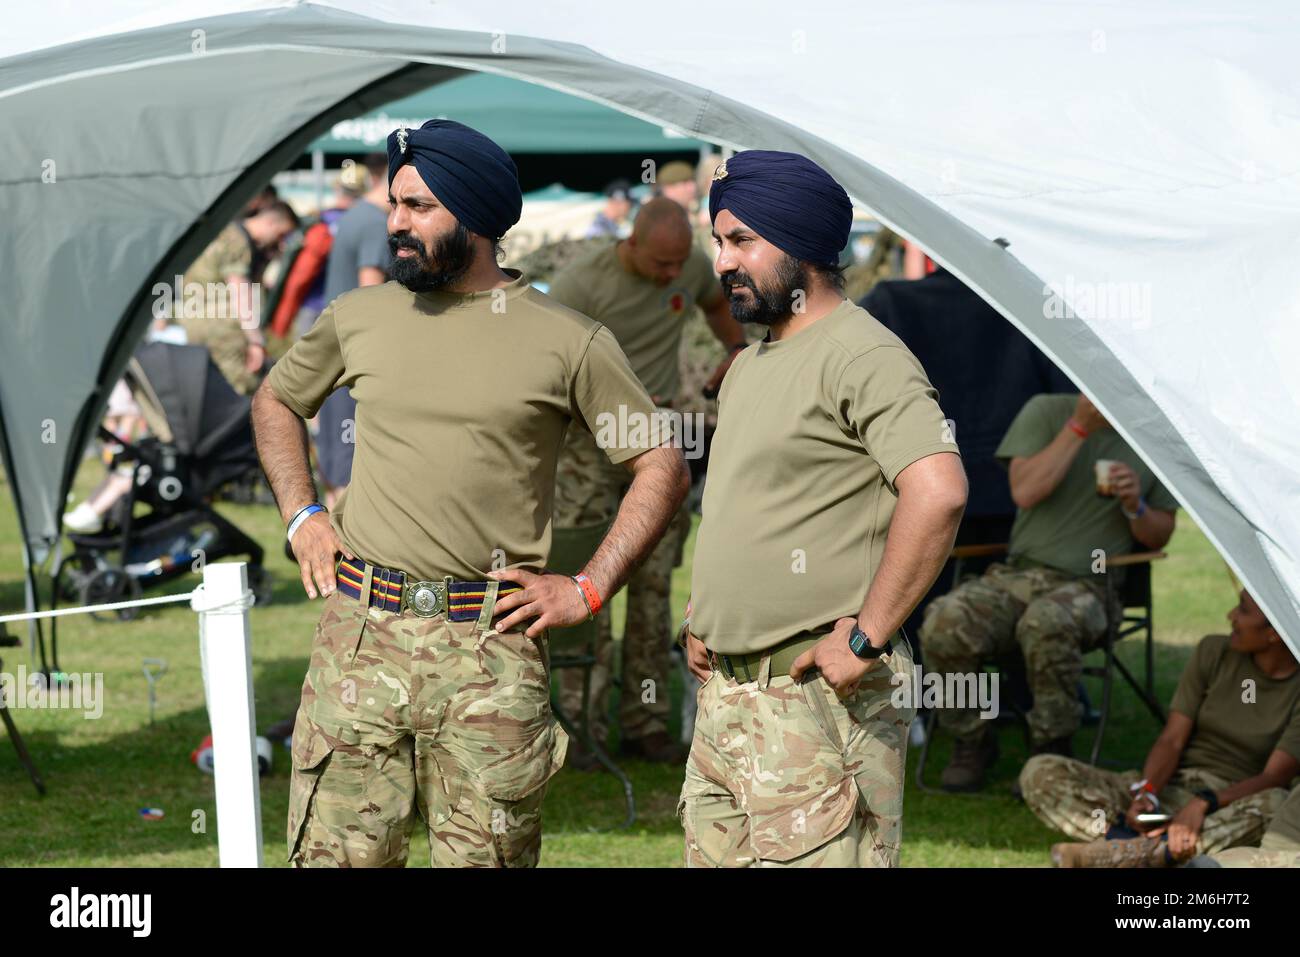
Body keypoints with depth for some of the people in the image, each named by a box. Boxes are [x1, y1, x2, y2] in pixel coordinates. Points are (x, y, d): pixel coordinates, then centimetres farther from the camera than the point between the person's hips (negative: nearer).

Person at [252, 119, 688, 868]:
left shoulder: (570, 343, 0)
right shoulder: (359, 319, 9)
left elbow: (663, 469, 5)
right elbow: (276, 401, 27)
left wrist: (587, 590, -2)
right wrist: (302, 516, 14)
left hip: (492, 646, -2)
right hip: (362, 633, 2)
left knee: (487, 855, 1)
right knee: (336, 851, -1)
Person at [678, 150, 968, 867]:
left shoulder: (863, 356, -12)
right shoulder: (750, 365, 19)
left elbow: (938, 491, -26)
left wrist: (867, 635, -23)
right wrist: (700, 618, 19)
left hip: (817, 694, -9)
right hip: (726, 693, 10)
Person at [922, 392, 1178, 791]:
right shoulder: (1045, 411, 6)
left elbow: (1159, 537, 14)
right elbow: (1025, 491, -9)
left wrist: (1135, 507, -8)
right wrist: (1079, 428, -12)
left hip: (1085, 586, -2)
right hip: (1014, 575, 2)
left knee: (1047, 621, -40)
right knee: (944, 623, -30)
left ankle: (1052, 751, -20)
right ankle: (972, 743, -5)